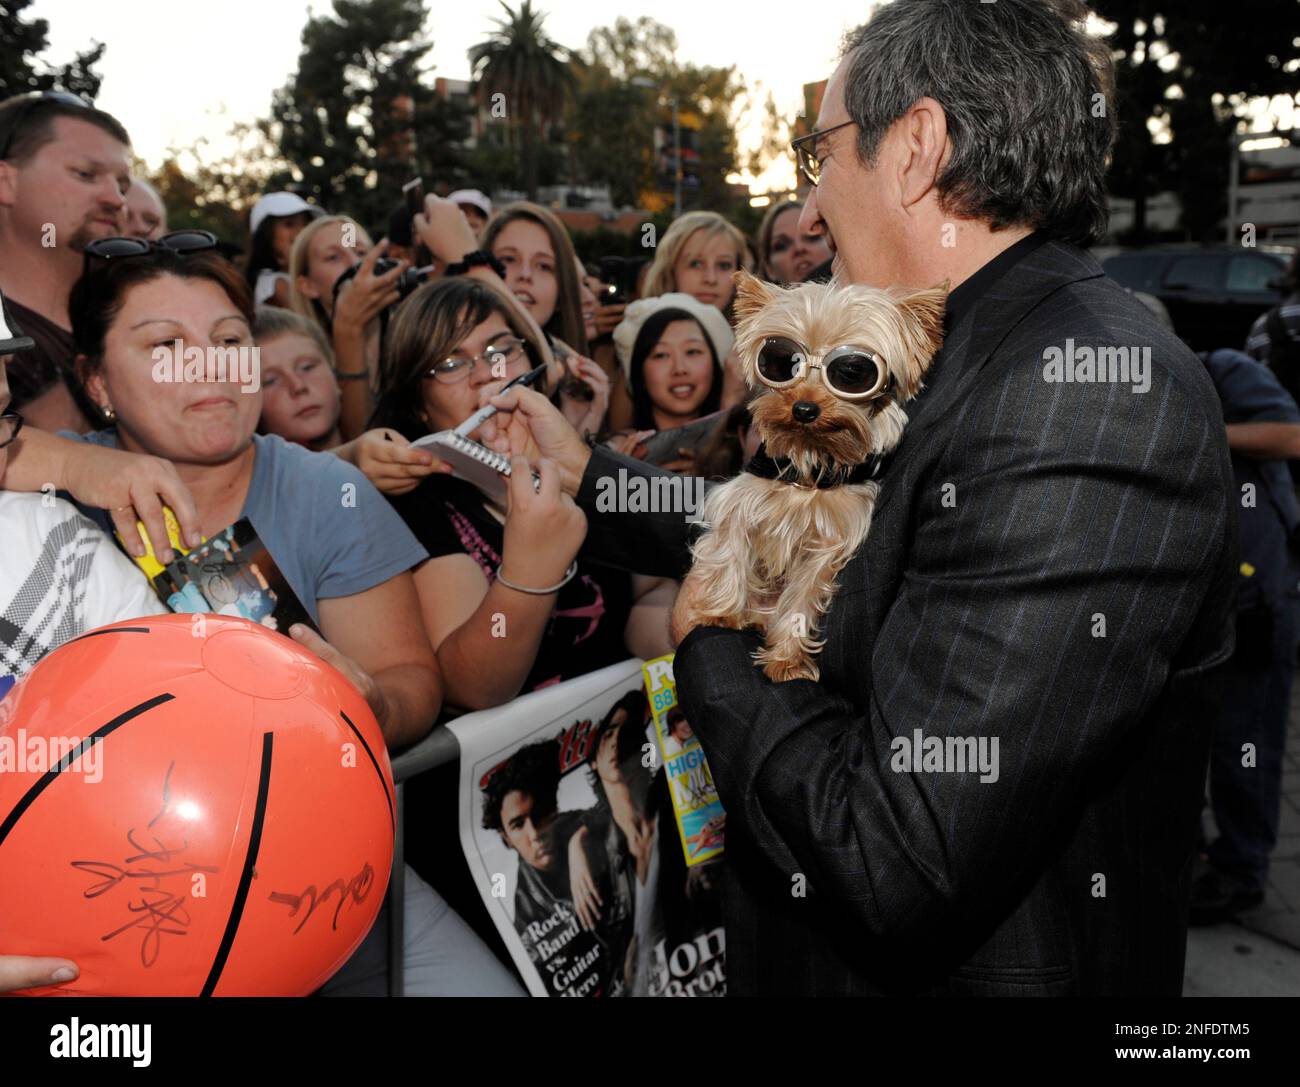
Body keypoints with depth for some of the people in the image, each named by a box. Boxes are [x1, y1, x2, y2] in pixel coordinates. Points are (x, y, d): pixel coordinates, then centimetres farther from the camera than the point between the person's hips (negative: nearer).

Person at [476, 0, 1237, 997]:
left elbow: (896, 865, -31)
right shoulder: (966, 373, 4)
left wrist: (710, 644, -14)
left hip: (964, 967, -8)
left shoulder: (1087, 400, -27)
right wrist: (582, 470, 18)